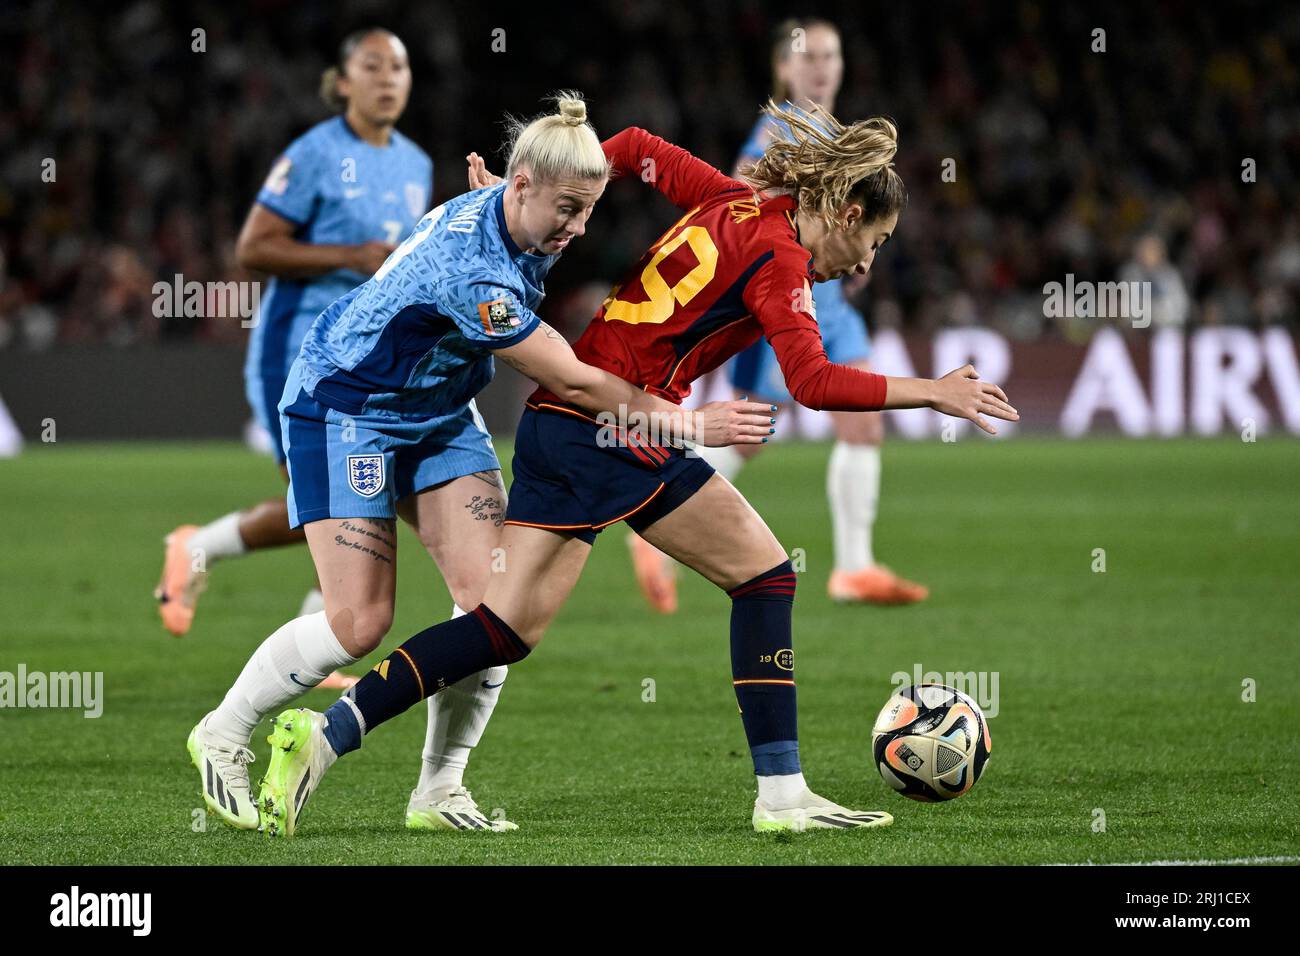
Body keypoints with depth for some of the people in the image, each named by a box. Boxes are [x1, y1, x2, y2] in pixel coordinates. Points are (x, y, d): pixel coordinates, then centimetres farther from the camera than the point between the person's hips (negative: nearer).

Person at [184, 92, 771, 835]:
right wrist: (690, 424, -25)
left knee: (494, 592, -8)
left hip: (441, 413, 8)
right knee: (361, 622, -12)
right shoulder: (472, 268, -36)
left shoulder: (523, 221, -10)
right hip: (344, 410, -8)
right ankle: (224, 733, 12)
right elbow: (573, 384, -30)